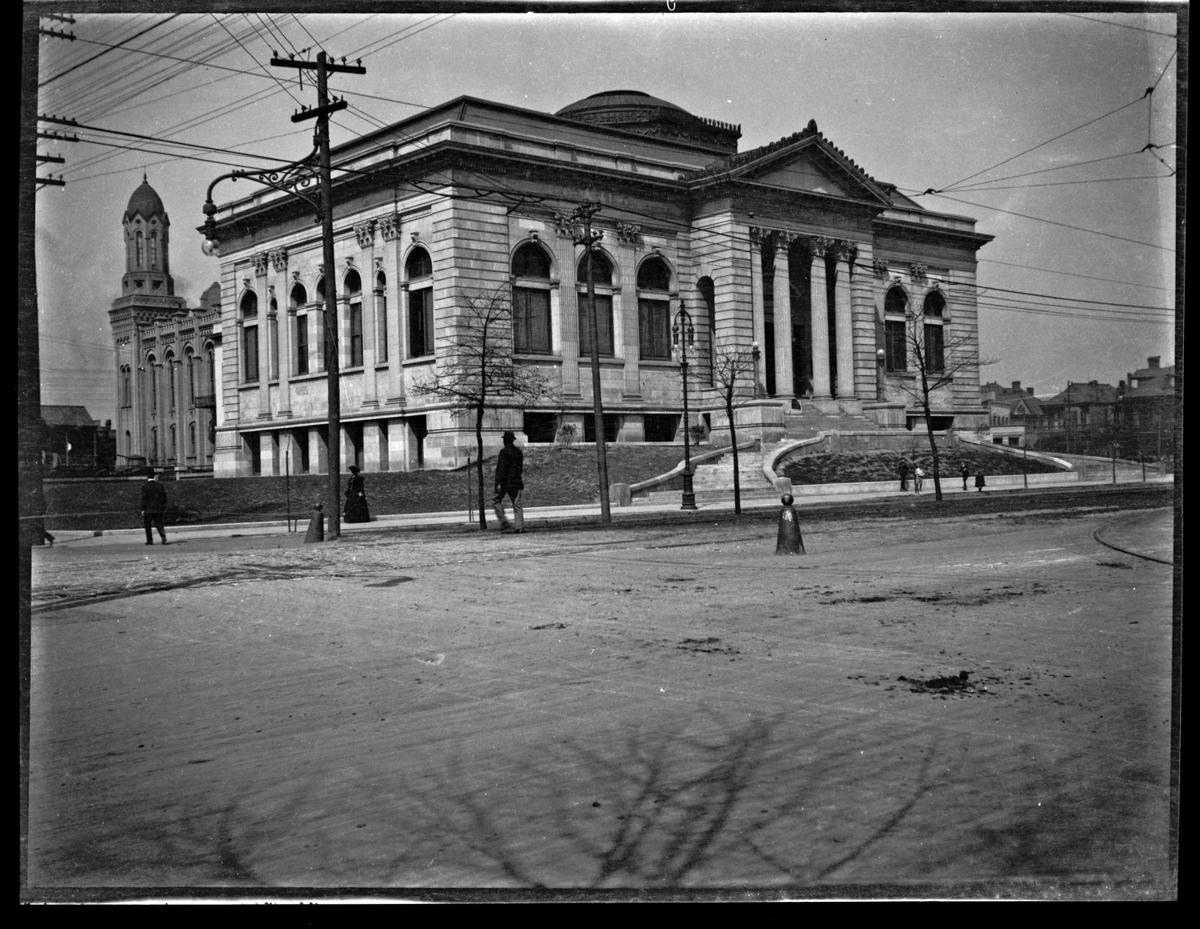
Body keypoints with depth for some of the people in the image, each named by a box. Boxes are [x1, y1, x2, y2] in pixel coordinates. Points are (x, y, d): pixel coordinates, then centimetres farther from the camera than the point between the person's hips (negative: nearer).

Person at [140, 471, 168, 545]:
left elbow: (144, 498, -10)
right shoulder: (160, 486, 4)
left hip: (148, 509, -3)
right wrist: (164, 507, 14)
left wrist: (143, 509, -7)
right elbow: (164, 497, 7)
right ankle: (163, 537, -12)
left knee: (147, 525, 6)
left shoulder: (145, 486, -6)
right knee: (159, 524, 8)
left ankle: (150, 540, 4)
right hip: (158, 509, 3)